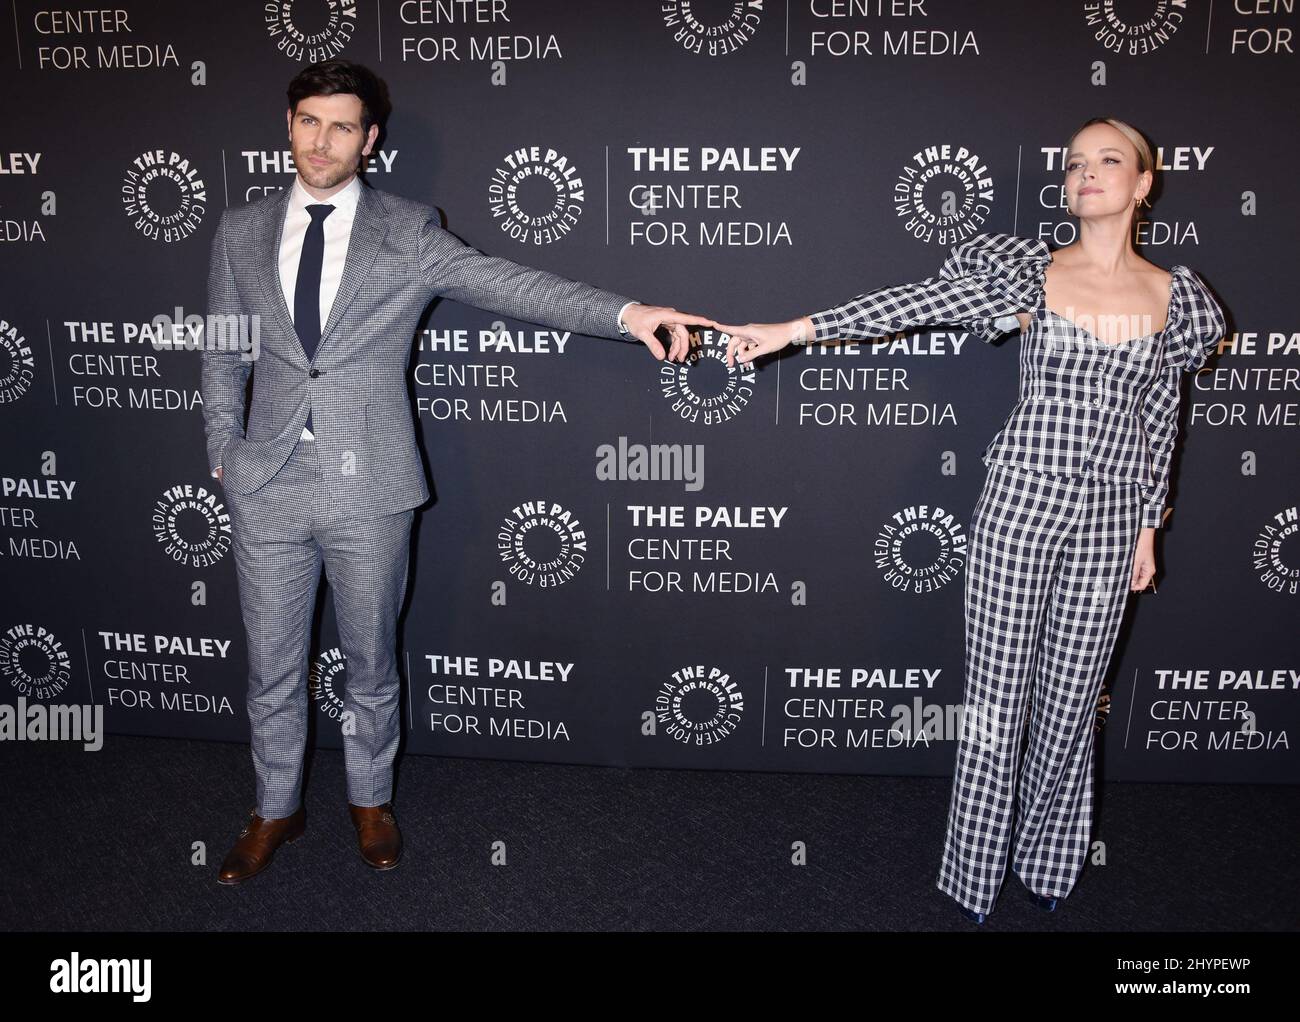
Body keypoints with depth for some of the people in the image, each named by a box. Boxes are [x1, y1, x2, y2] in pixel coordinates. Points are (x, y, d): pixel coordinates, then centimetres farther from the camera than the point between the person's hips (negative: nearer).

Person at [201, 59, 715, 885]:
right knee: (272, 667, 13)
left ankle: (371, 799, 36)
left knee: (371, 662, 13)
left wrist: (625, 313, -26)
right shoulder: (241, 233, 7)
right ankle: (277, 810, 35)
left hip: (369, 488, -2)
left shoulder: (408, 232, -2)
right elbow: (224, 355, 14)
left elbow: (509, 284, -14)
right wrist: (224, 455, 7)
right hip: (268, 487, 2)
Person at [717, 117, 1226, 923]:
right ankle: (977, 871, 21)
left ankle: (1048, 861, 31)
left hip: (1110, 514, 2)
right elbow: (910, 305, -9)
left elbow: (1159, 422, 11)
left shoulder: (1175, 297, 6)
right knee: (997, 693, 4)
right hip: (1020, 500, -2)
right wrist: (793, 330, -17)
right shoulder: (1031, 271, -1)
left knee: (1073, 695, 11)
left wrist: (1148, 527, 11)